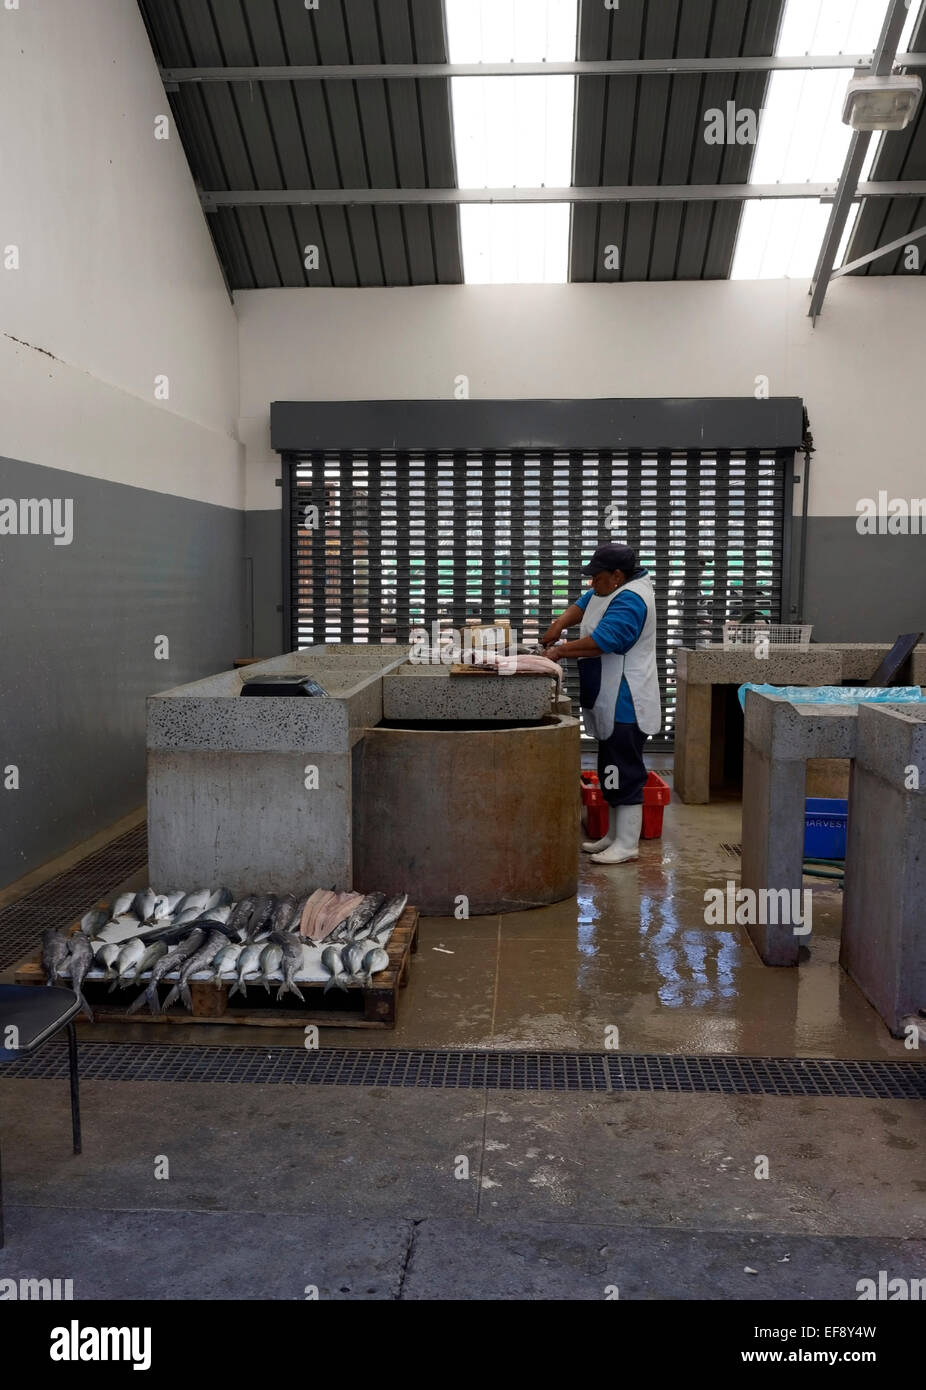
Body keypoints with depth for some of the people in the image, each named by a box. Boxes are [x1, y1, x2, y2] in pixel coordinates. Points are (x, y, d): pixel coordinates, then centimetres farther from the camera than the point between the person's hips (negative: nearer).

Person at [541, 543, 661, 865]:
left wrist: (561, 651, -17)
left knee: (625, 775, -6)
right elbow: (584, 605, 20)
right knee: (612, 774, 16)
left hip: (625, 706, -11)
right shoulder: (609, 591, 13)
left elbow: (603, 640, -27)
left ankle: (627, 845, 0)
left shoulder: (630, 599, -20)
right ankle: (614, 837, 26)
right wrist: (560, 623, 0)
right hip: (610, 705, 11)